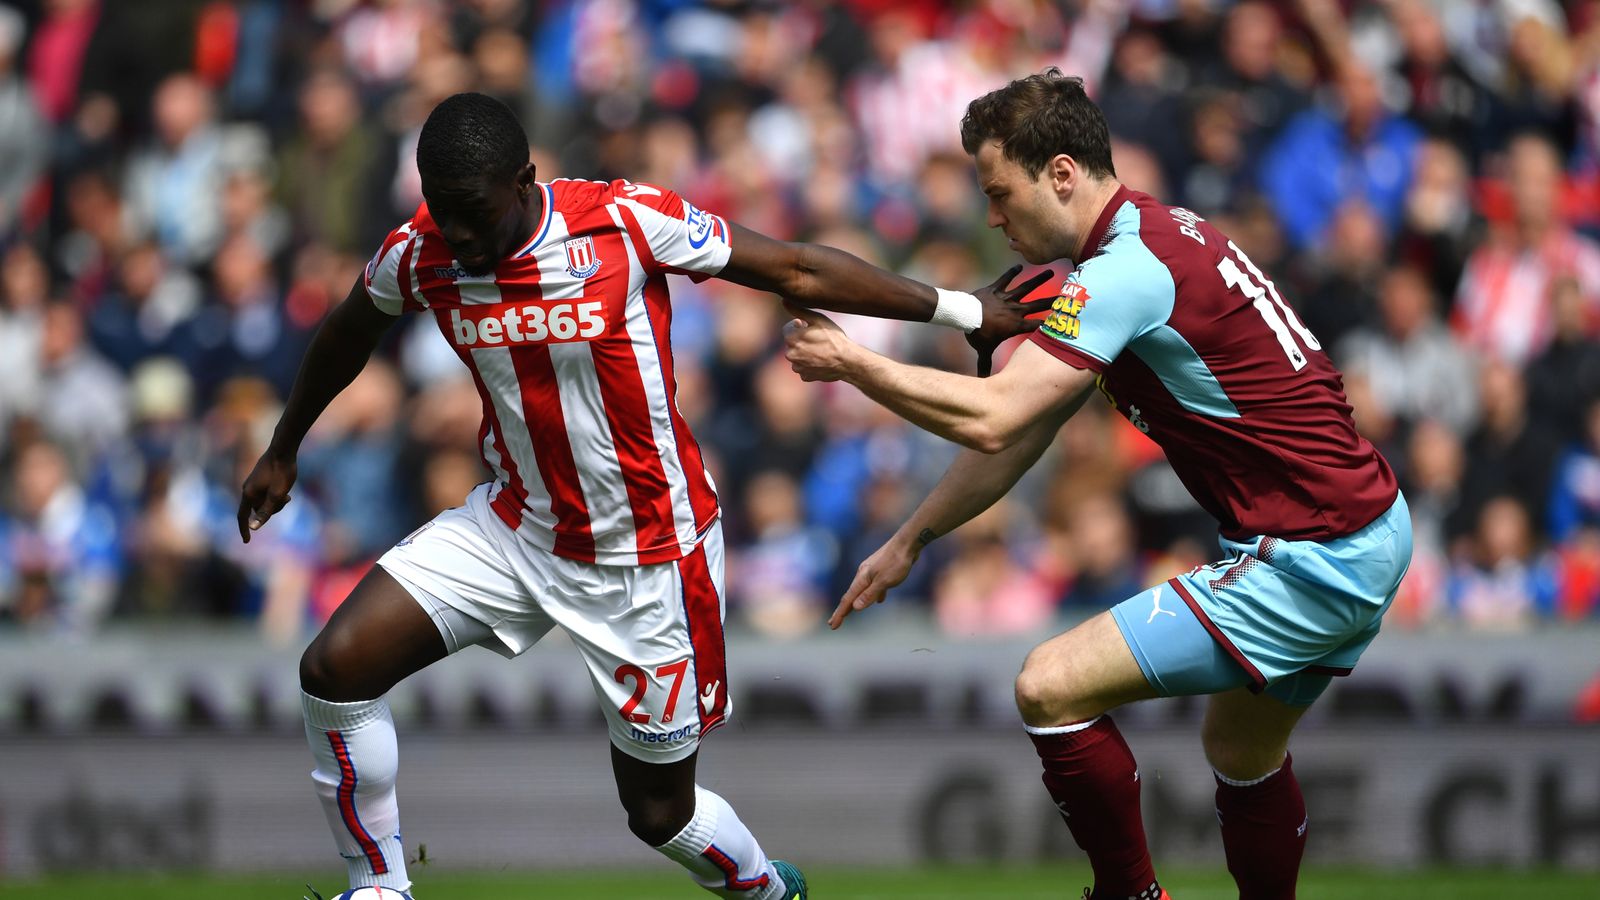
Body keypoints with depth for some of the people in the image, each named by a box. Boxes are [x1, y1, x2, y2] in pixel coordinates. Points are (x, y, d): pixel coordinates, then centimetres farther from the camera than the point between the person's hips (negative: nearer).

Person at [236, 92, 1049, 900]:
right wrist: (283, 451, 28)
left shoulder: (628, 224, -22)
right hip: (516, 525, 4)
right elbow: (348, 333, 14)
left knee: (661, 813, 6)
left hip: (648, 559, -4)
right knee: (335, 669, -13)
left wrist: (958, 309, -6)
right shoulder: (419, 254, -10)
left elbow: (795, 270, -12)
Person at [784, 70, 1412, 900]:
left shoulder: (1126, 269, -18)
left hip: (1311, 563, -10)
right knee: (1242, 755, 27)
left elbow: (991, 419, -26)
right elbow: (1016, 437, 20)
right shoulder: (1150, 237, 13)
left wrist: (849, 362, -13)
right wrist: (909, 541, 22)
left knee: (1051, 686, -11)